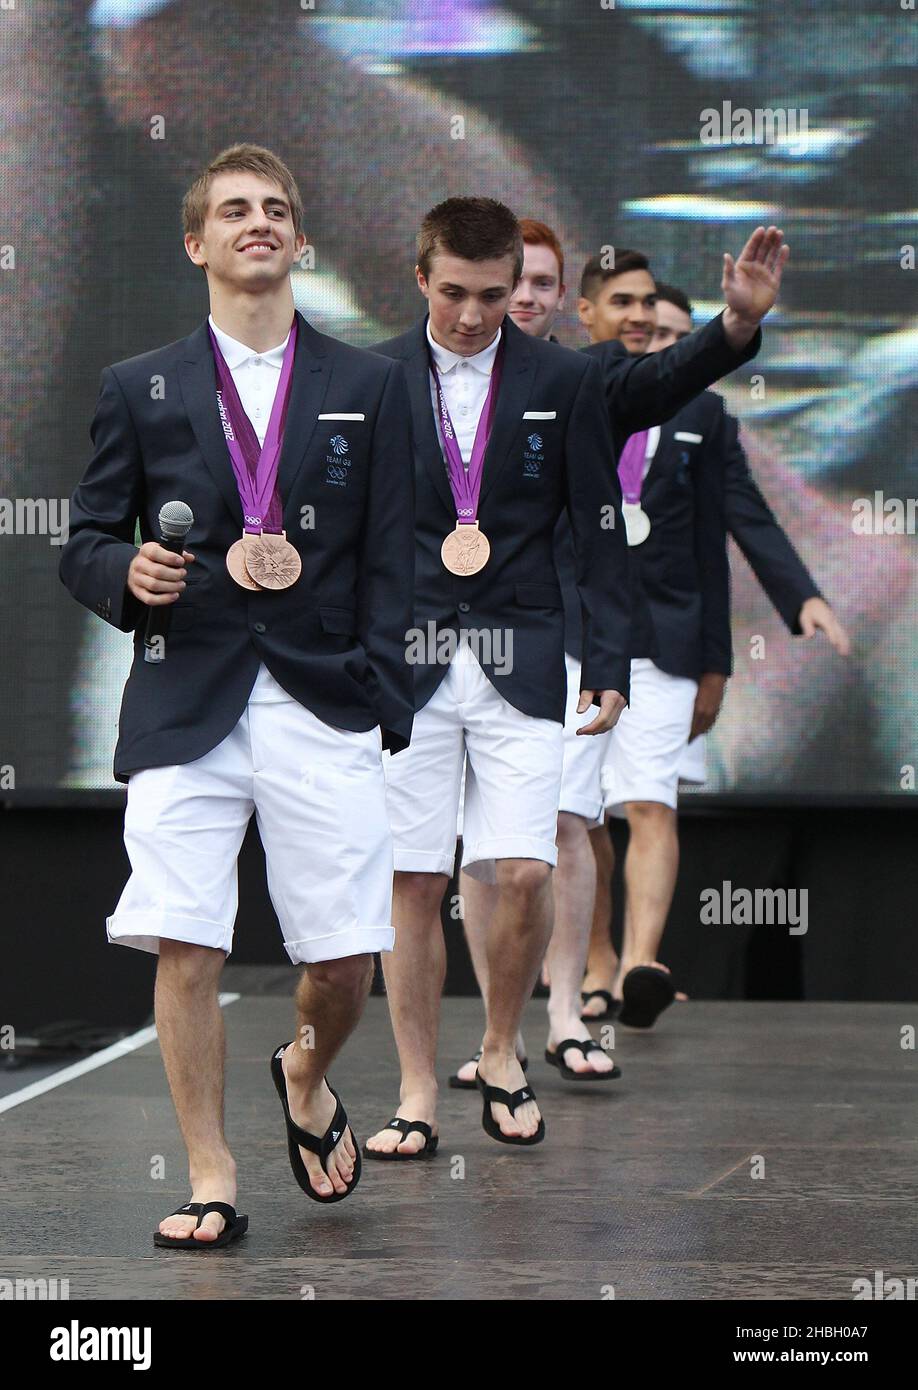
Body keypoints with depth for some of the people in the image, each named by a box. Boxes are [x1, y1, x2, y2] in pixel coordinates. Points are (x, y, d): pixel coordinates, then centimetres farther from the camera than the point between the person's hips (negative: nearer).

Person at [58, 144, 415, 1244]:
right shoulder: (139, 391, 10)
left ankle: (307, 1076, 31)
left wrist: (383, 703, 0)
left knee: (346, 955, -2)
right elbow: (83, 543, 11)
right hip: (185, 708, 0)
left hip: (324, 705, 0)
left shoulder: (368, 388, 11)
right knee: (185, 948, -7)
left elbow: (388, 561, 9)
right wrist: (127, 573, -12)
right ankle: (210, 1181, 5)